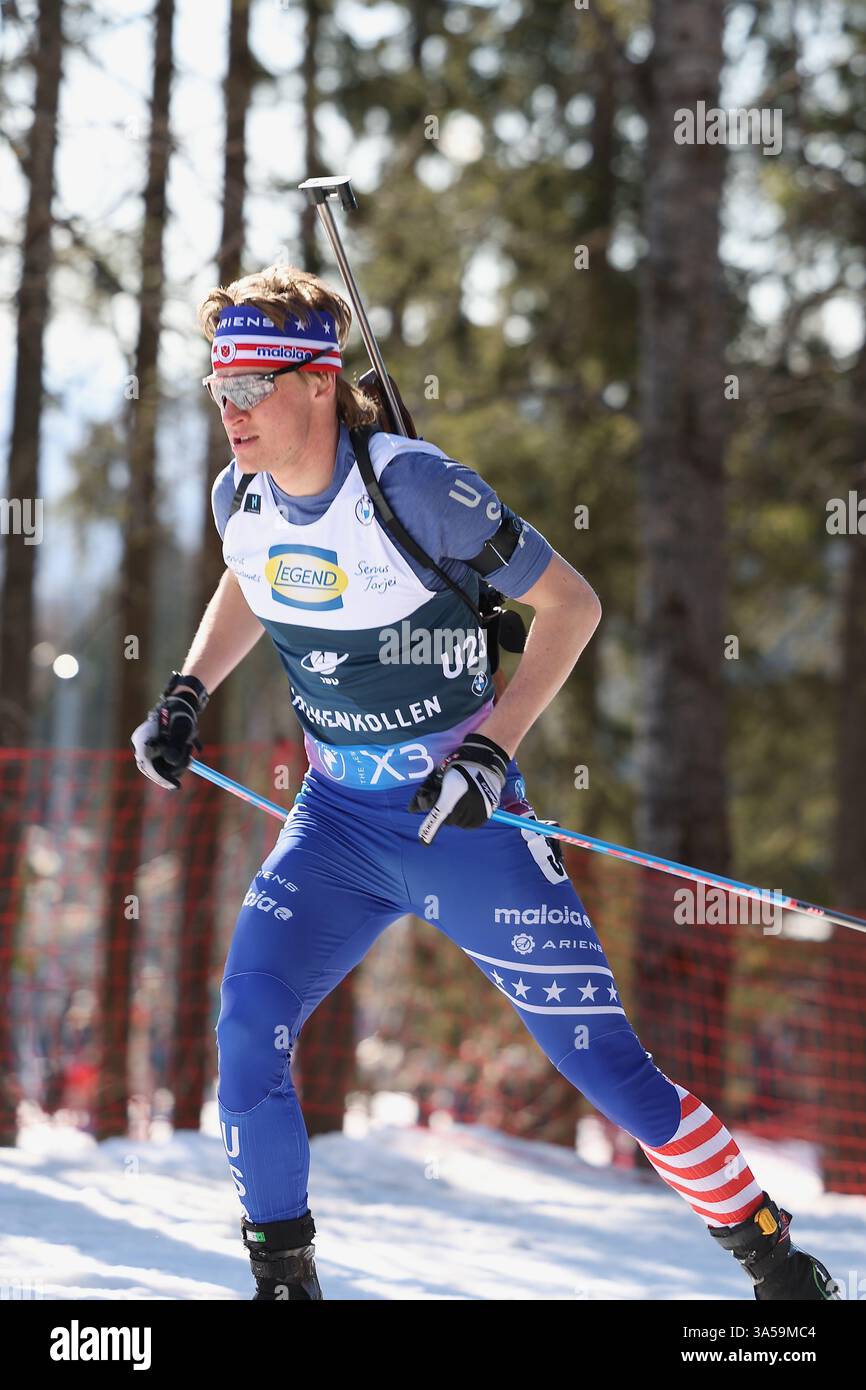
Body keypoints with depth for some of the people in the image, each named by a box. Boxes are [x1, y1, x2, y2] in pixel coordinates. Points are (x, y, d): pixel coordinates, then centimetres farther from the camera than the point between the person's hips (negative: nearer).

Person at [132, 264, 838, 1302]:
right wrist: (187, 694, 9)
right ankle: (283, 1278, 5)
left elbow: (571, 603, -13)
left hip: (465, 822, -5)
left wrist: (490, 749, -20)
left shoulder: (413, 486, -21)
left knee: (602, 1057, -4)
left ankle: (773, 1258, 13)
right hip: (335, 824, 5)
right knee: (246, 1032, -14)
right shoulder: (241, 498, -3)